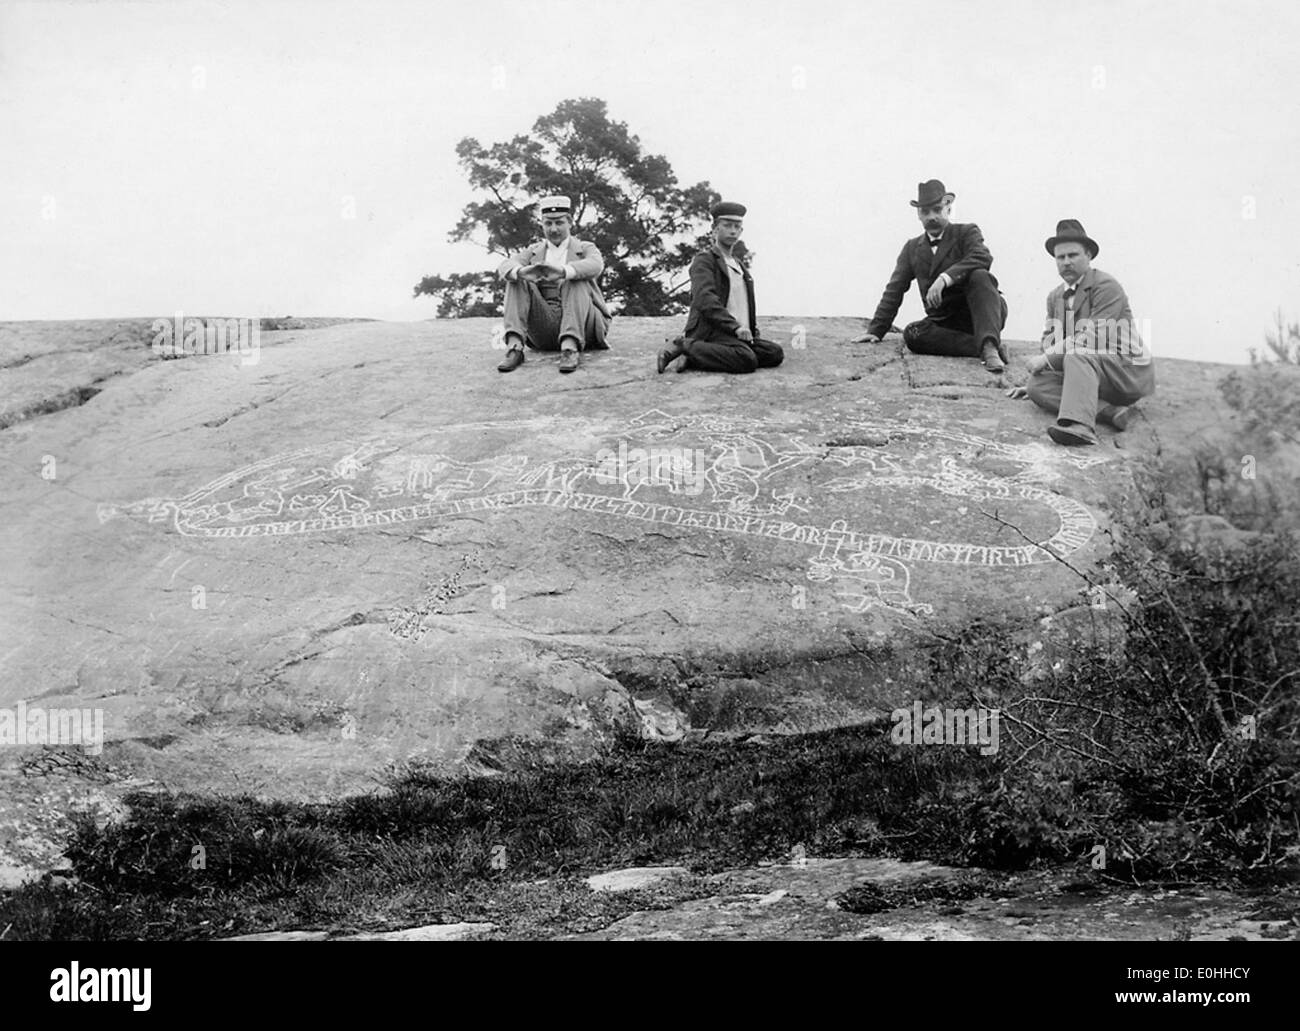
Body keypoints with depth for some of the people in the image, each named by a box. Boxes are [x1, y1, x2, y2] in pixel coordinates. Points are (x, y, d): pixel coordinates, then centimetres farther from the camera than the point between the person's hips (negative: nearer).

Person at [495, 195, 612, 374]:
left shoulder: (585, 249, 11)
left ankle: (570, 347, -43)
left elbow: (595, 266, -15)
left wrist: (563, 272, -36)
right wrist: (521, 272, -31)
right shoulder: (534, 251, 18)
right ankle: (514, 347, -32)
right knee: (517, 281, -15)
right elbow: (506, 266, -4)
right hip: (543, 329, 2)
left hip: (581, 324, -2)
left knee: (575, 280, -26)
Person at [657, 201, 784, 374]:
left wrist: (753, 332, 15)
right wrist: (735, 327, -26)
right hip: (711, 332, -9)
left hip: (741, 336, 9)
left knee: (776, 353, -15)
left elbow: (747, 305, 33)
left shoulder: (738, 264, 27)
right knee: (747, 360, -33)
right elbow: (705, 300, -16)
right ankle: (686, 346, -17)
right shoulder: (703, 260, 0)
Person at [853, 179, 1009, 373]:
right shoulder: (912, 249, 16)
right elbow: (894, 291, 13)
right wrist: (875, 330, 3)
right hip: (945, 323, 3)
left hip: (979, 314, -3)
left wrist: (945, 278, -31)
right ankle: (980, 348, -34)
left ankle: (989, 346, -47)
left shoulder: (967, 232, 3)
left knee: (979, 276, -33)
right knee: (912, 334, -28)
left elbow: (982, 257, -19)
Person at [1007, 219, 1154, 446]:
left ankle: (1079, 425, -57)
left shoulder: (1106, 286, -11)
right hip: (1091, 374, 7)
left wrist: (1047, 359, -19)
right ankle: (1111, 411, -27)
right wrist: (1033, 378, 3)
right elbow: (1050, 341, 17)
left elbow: (1093, 338, -20)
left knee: (1077, 355, -35)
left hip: (1129, 371, -7)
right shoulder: (1055, 297, 14)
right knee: (1036, 386, -16)